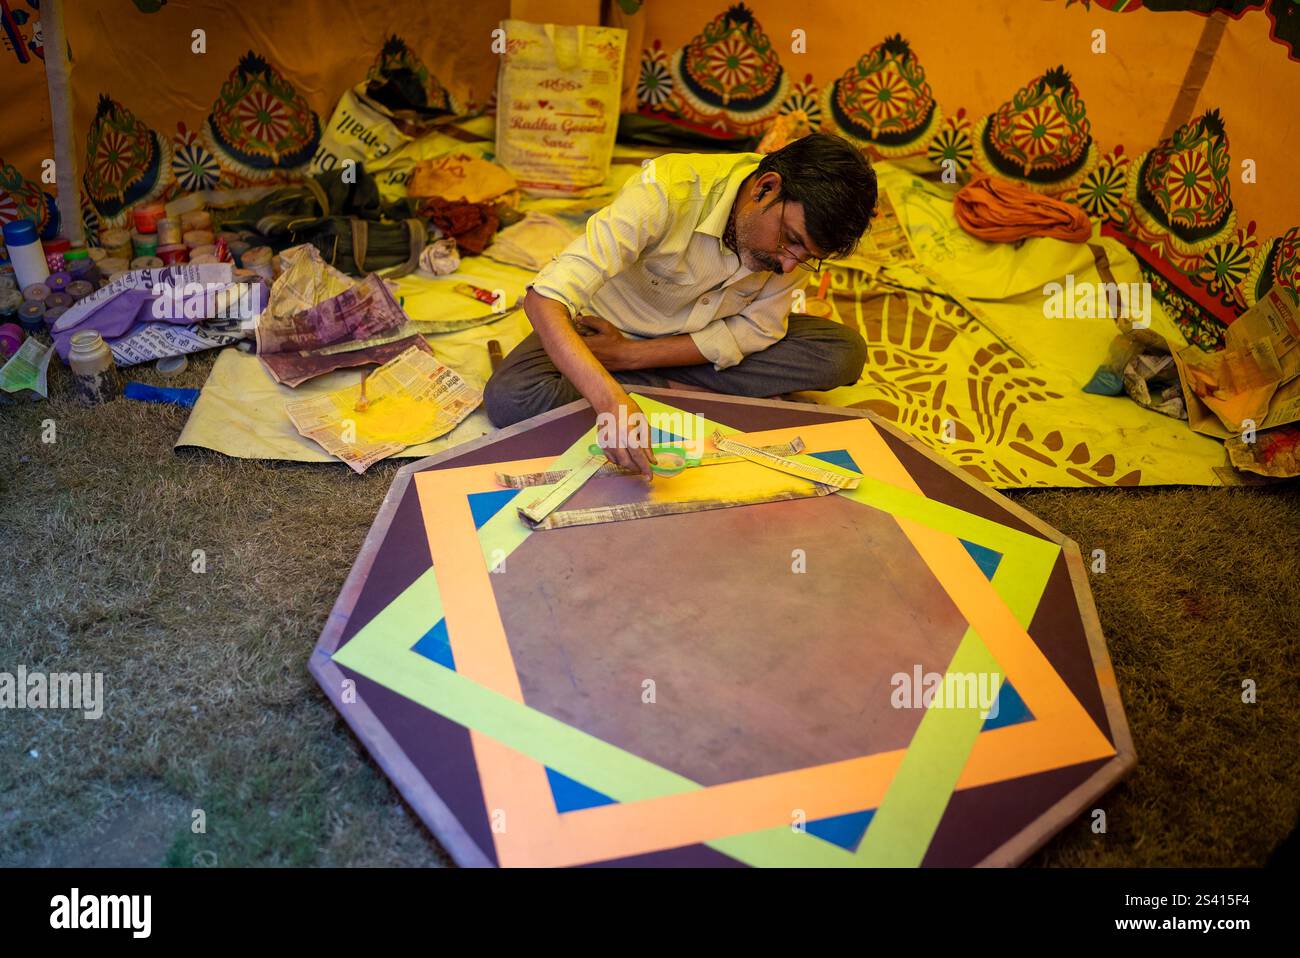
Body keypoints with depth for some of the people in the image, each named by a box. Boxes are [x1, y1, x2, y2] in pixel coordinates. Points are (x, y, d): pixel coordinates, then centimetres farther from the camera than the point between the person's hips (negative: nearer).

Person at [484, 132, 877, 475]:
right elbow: (544, 299, -41)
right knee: (509, 400, -31)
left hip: (702, 338, 4)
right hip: (615, 326, -3)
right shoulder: (666, 191, -34)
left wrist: (628, 356, -22)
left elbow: (756, 331, -13)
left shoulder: (802, 224, -19)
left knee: (844, 353, -17)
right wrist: (612, 401, -57)